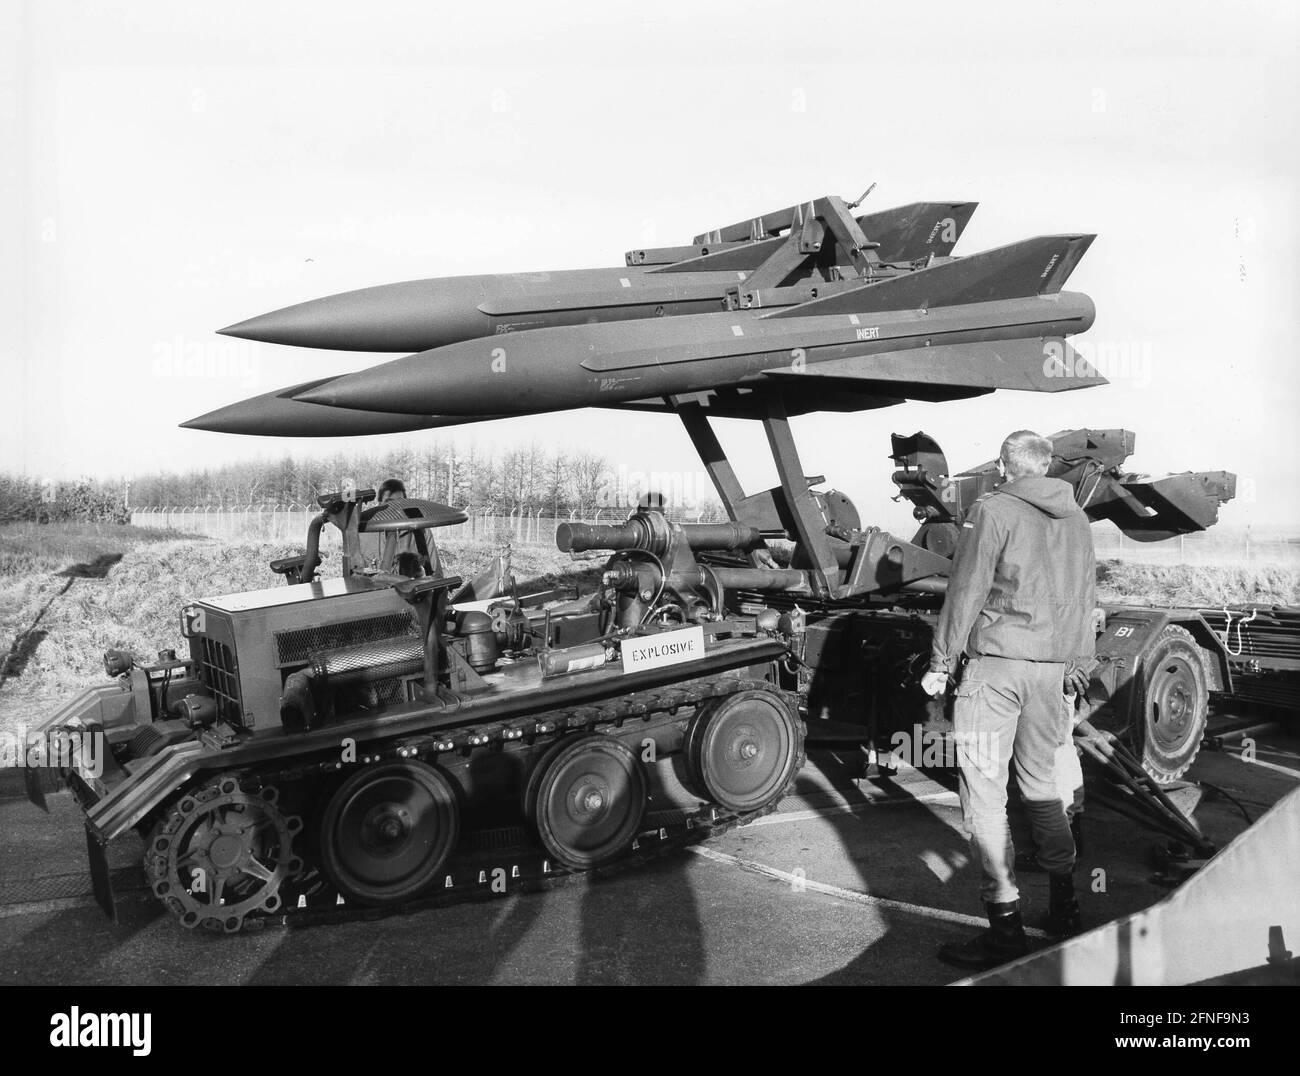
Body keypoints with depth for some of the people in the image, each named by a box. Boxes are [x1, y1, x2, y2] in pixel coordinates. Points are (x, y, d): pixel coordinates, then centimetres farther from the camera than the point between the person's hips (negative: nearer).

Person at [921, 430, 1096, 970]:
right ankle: (1064, 905, 27)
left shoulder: (992, 509, -8)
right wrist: (1079, 663, 29)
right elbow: (1085, 597, 19)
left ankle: (1006, 922, -2)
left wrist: (941, 663, -5)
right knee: (1040, 779, 20)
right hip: (1051, 667, 7)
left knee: (983, 788, -2)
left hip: (996, 662, -7)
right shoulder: (1076, 519, 13)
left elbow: (966, 592, -11)